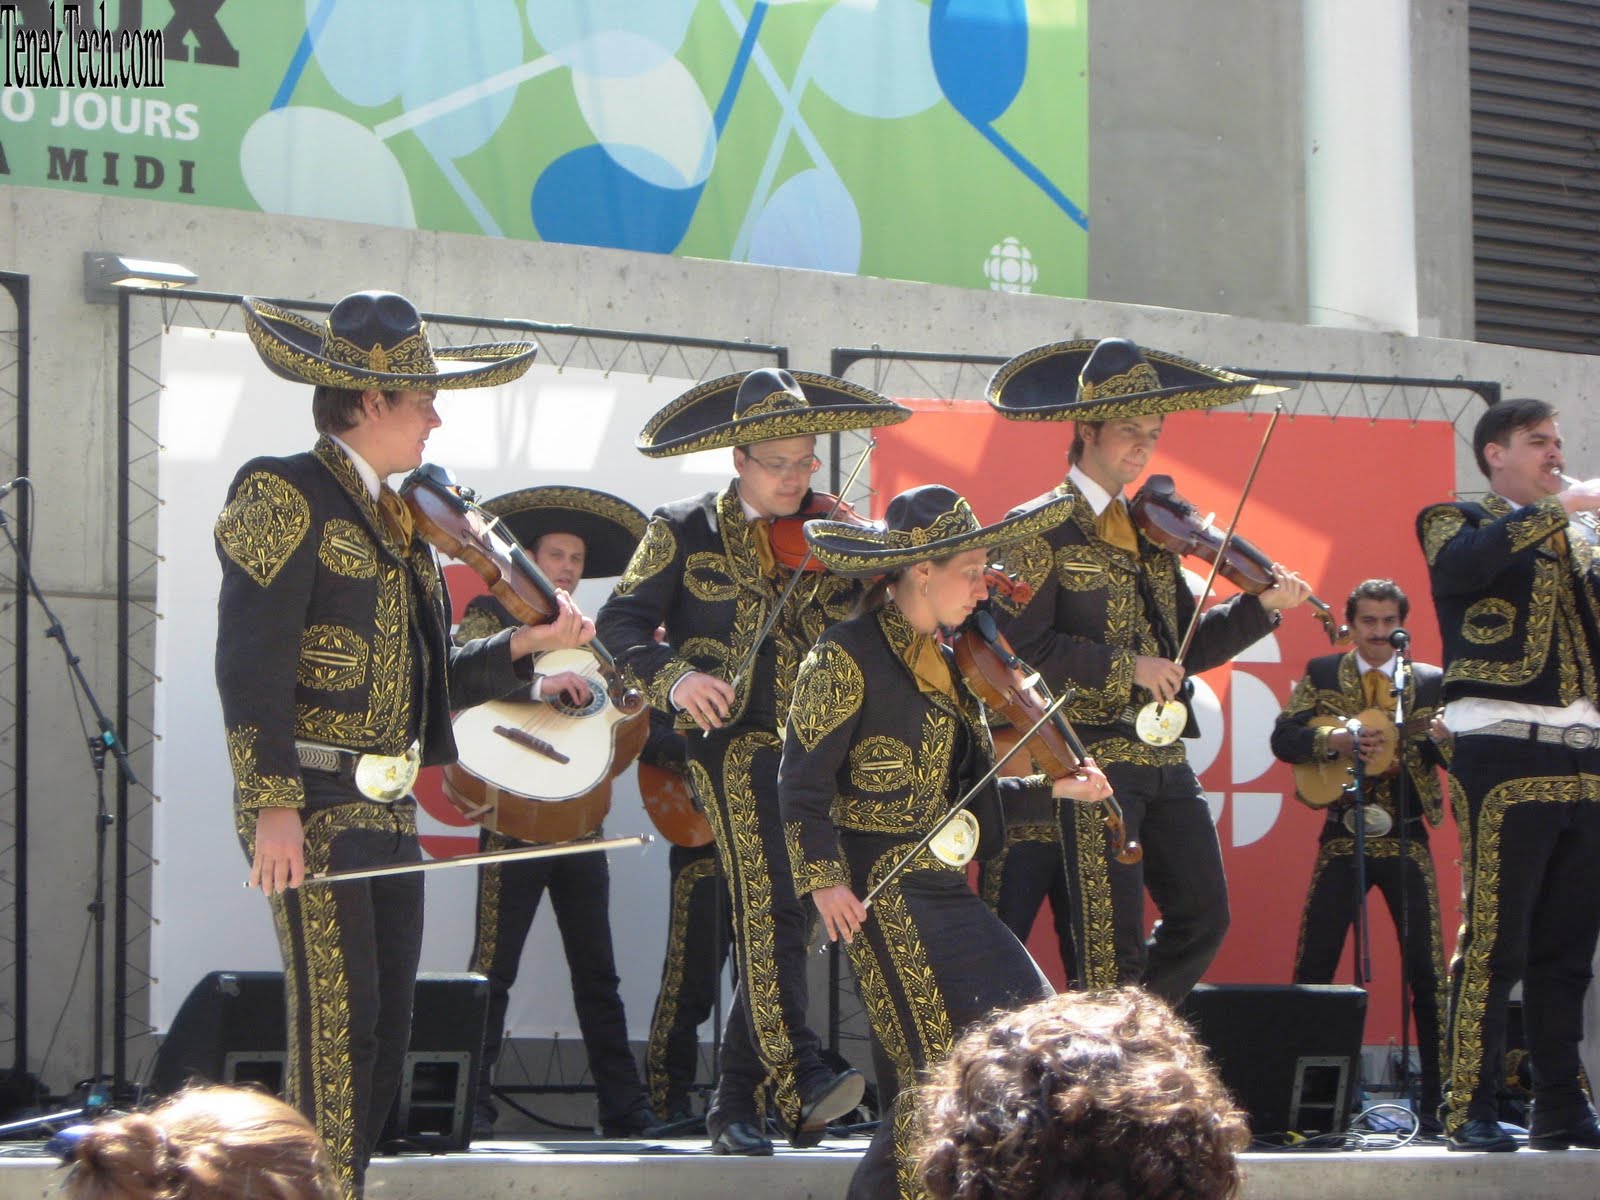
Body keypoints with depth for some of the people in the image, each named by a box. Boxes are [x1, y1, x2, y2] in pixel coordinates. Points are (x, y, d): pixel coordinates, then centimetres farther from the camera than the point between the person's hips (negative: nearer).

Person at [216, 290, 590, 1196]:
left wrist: (526, 646, 8)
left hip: (388, 811, 9)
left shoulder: (394, 518, 18)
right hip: (315, 807, -9)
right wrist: (274, 806, -22)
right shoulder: (286, 495, -8)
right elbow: (252, 666, -15)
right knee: (338, 1018, -11)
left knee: (387, 1027, 8)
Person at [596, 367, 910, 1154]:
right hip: (733, 740, -5)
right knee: (768, 900, -21)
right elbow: (622, 621, -4)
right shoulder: (685, 533, 2)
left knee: (777, 920, 6)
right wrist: (673, 676, -23)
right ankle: (800, 1079, -33)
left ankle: (737, 1105, 13)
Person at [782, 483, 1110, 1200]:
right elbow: (804, 782, -13)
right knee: (935, 1062, -11)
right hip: (879, 891, -8)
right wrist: (823, 877, -23)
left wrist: (1055, 790, 12)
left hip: (942, 887, 8)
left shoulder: (938, 662, 16)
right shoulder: (848, 656, -10)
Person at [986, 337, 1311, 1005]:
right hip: (1095, 759, -7)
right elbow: (1025, 644, -15)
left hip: (1164, 759, 7)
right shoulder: (1043, 529, -6)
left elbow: (1186, 647, 14)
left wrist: (1261, 607, 1)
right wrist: (1124, 667, -19)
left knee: (1202, 919, 9)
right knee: (1113, 941, -7)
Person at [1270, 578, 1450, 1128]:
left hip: (1406, 838, 0)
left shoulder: (1430, 681, 7)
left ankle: (1437, 1097, 2)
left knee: (1425, 970, -3)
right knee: (1313, 968, -2)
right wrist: (1334, 741, -17)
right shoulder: (1322, 674, 7)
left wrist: (1443, 738, -20)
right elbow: (1283, 738, -1)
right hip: (1342, 837, 0)